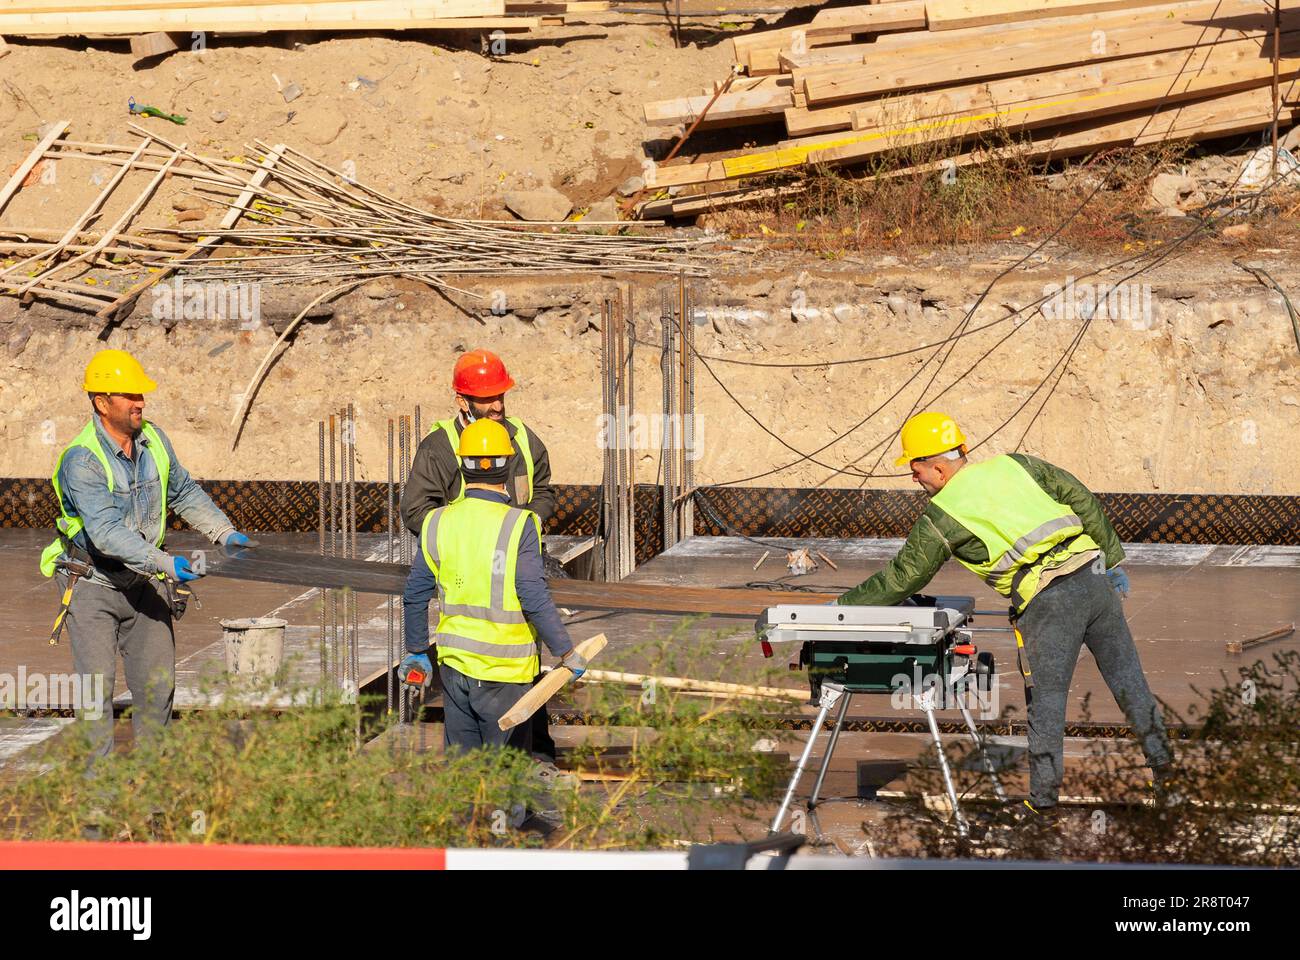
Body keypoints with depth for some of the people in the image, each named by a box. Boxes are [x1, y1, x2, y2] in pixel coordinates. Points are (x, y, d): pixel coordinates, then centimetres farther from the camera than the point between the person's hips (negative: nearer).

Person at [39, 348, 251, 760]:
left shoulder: (153, 440, -2)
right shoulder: (82, 460, -24)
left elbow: (185, 493, 16)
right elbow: (106, 532, -34)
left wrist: (225, 533, 7)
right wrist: (165, 563, -43)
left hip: (143, 583, 6)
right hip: (92, 584, -6)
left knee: (157, 684, 4)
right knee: (97, 687, -10)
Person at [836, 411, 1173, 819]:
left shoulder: (941, 517, 3)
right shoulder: (1014, 464, 15)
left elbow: (902, 578, 7)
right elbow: (1083, 501, 12)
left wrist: (845, 605, 17)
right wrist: (1113, 559, 18)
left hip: (1048, 603, -5)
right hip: (1093, 576, 5)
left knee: (1046, 704, 5)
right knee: (1125, 676, 17)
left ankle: (1044, 799, 10)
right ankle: (1159, 758, 24)